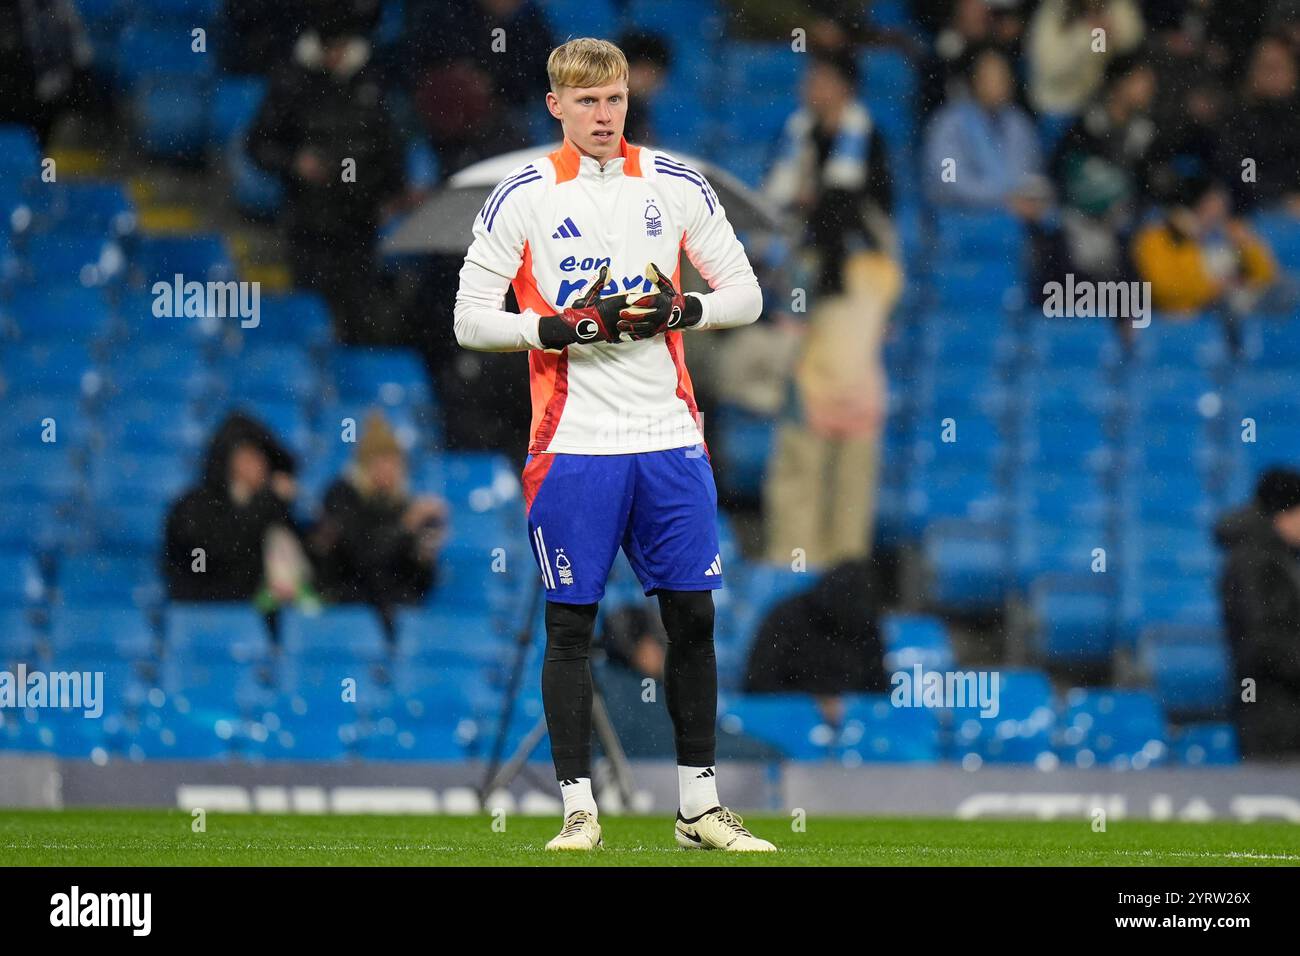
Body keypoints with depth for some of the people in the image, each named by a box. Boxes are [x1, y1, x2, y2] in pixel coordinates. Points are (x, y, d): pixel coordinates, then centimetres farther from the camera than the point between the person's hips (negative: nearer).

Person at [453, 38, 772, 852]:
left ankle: (701, 804, 12)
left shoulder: (676, 186, 6)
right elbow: (471, 319, -2)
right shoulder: (523, 197, -1)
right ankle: (579, 807, 5)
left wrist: (682, 311, -10)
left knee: (693, 616, 3)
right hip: (573, 443, -2)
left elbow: (745, 293, 10)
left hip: (669, 439, 3)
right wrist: (562, 329, -16)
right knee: (571, 626, -1)